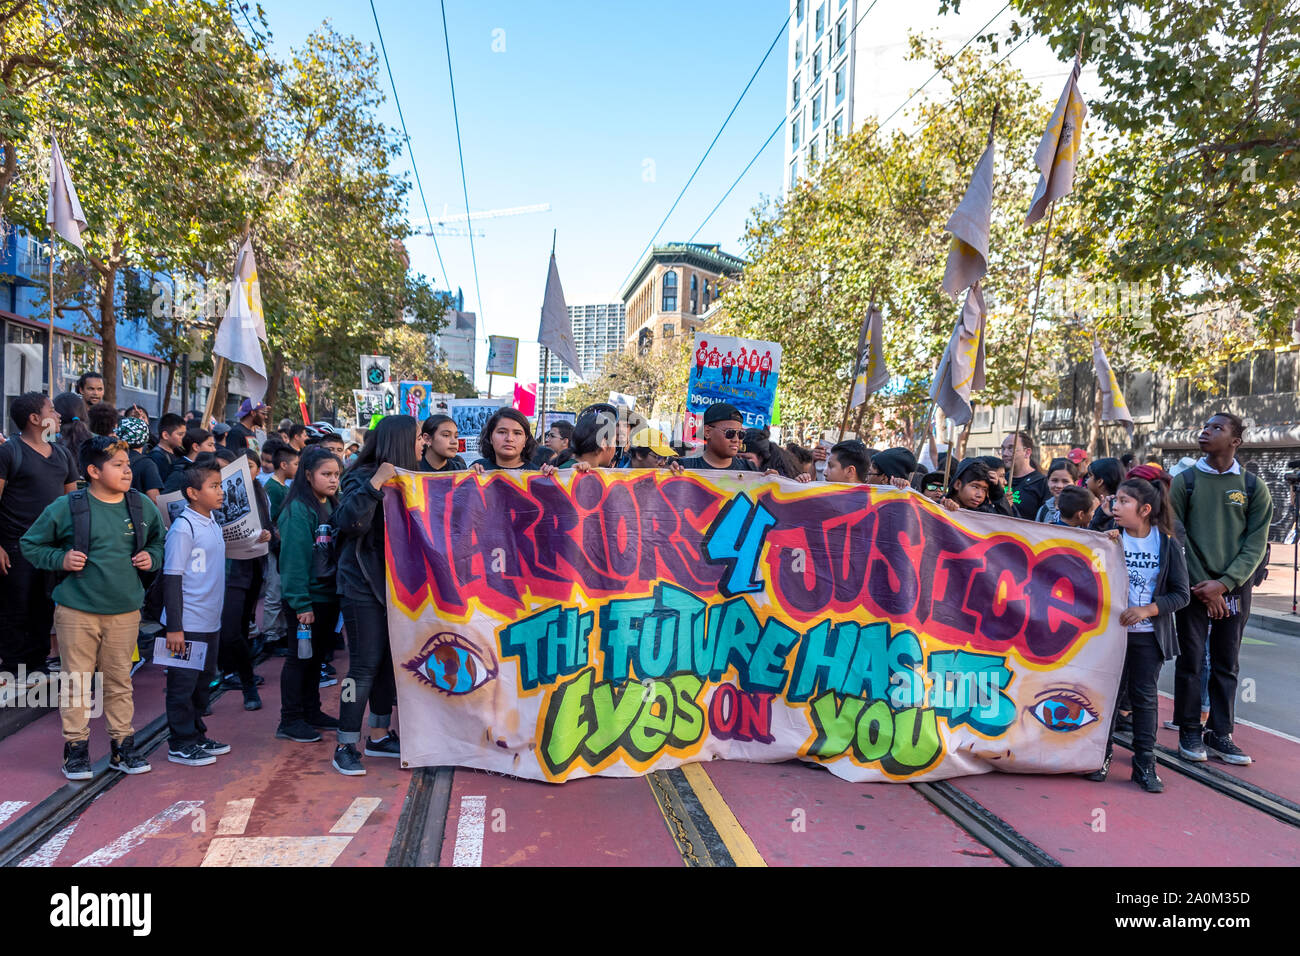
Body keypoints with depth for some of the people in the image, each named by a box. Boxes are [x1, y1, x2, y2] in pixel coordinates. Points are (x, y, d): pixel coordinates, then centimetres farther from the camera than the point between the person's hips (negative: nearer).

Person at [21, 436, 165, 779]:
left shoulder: (143, 506, 4)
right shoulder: (66, 507, -6)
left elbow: (161, 540, 20)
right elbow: (30, 545, 4)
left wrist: (152, 557, 0)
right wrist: (61, 559, -11)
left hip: (125, 612, 3)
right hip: (77, 611, -2)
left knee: (119, 681, 11)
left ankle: (122, 746, 22)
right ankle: (76, 747, 19)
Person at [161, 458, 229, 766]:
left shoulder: (213, 523, 10)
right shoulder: (183, 527, -16)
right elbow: (172, 578, -16)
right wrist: (174, 627, -17)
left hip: (211, 622, 8)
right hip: (188, 624, -8)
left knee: (203, 682, 17)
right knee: (183, 684, 4)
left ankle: (197, 735, 30)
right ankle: (181, 744, 15)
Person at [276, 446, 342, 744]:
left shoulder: (331, 507, 9)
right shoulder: (299, 509, -16)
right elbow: (294, 557, -19)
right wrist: (301, 603, -22)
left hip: (328, 594, 8)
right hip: (307, 598, -8)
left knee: (317, 656, 17)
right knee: (300, 657, 2)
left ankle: (311, 712, 29)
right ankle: (289, 721, 13)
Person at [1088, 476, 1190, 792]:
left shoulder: (1167, 544, -4)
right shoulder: (1111, 537, -2)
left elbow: (1181, 594, -4)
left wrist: (1147, 610, -17)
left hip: (1148, 635, -1)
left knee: (1144, 697, 7)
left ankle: (1145, 764, 17)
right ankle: (1102, 756, 21)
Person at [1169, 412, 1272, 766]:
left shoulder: (1253, 487, 5)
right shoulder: (1185, 481, 2)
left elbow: (1256, 544, 0)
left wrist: (1224, 584, -12)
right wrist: (1201, 585, -9)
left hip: (1234, 588, 1)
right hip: (1195, 587, -1)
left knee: (1226, 664, 7)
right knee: (1191, 660, 1)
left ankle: (1220, 735, 16)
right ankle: (1190, 733, 11)